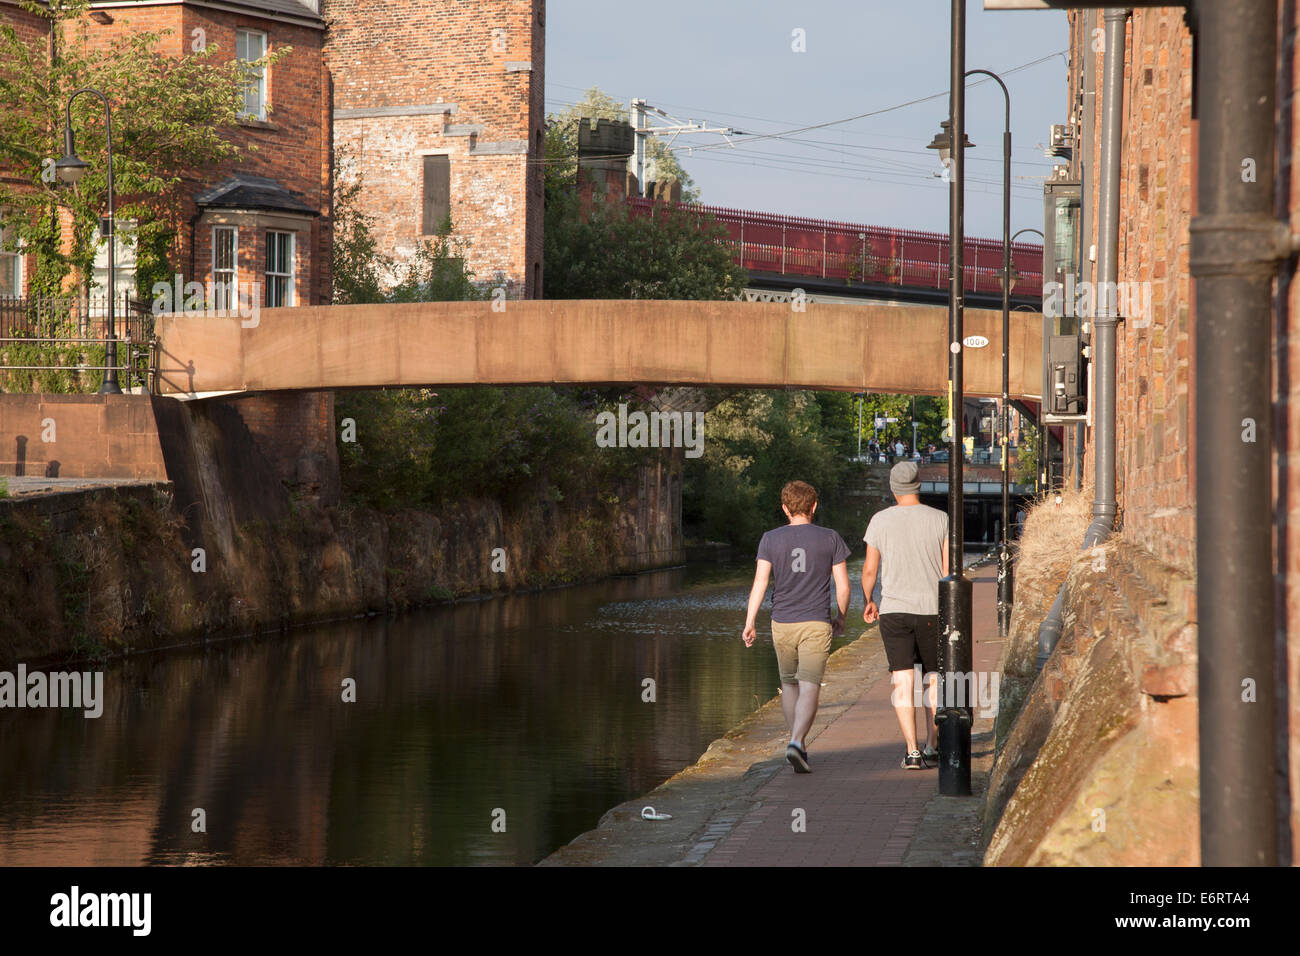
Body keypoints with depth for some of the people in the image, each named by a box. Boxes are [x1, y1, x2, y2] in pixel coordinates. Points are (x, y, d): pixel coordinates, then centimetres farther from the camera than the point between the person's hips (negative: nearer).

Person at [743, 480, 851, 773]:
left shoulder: (771, 539, 2)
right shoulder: (830, 539, 1)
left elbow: (760, 582, -6)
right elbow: (843, 586, 2)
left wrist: (749, 622, -6)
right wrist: (841, 619, 16)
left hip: (782, 624, 2)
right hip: (816, 624, -2)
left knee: (789, 684, 19)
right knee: (809, 688, -8)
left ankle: (799, 743, 28)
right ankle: (796, 743, -27)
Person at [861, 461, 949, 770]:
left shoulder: (880, 521, -1)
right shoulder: (940, 519, -1)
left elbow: (870, 569, 4)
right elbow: (949, 570, -2)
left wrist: (868, 602, 19)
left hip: (894, 609, -1)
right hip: (932, 609, 1)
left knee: (903, 682, -3)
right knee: (935, 679, 15)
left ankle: (912, 751, -13)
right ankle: (932, 747, 19)